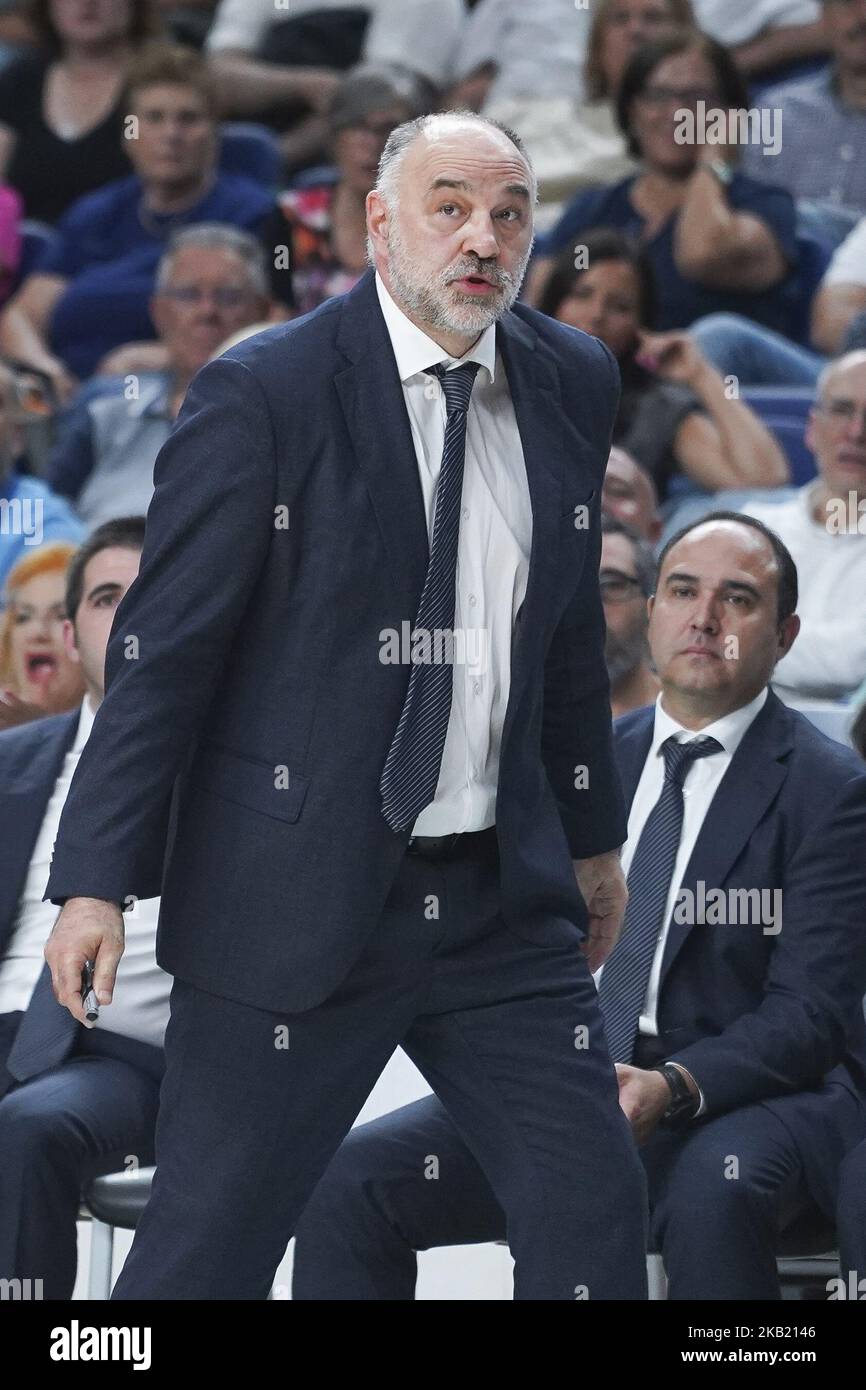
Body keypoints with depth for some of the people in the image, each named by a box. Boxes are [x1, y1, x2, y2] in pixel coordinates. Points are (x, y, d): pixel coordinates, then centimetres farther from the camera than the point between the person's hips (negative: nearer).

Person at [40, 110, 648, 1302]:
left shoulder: (573, 385, 7)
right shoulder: (262, 395, -10)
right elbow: (166, 644, -10)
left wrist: (592, 833, 24)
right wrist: (98, 879, -14)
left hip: (503, 894, 5)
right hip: (299, 896, -5)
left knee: (594, 1204, 4)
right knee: (207, 1244, -1)